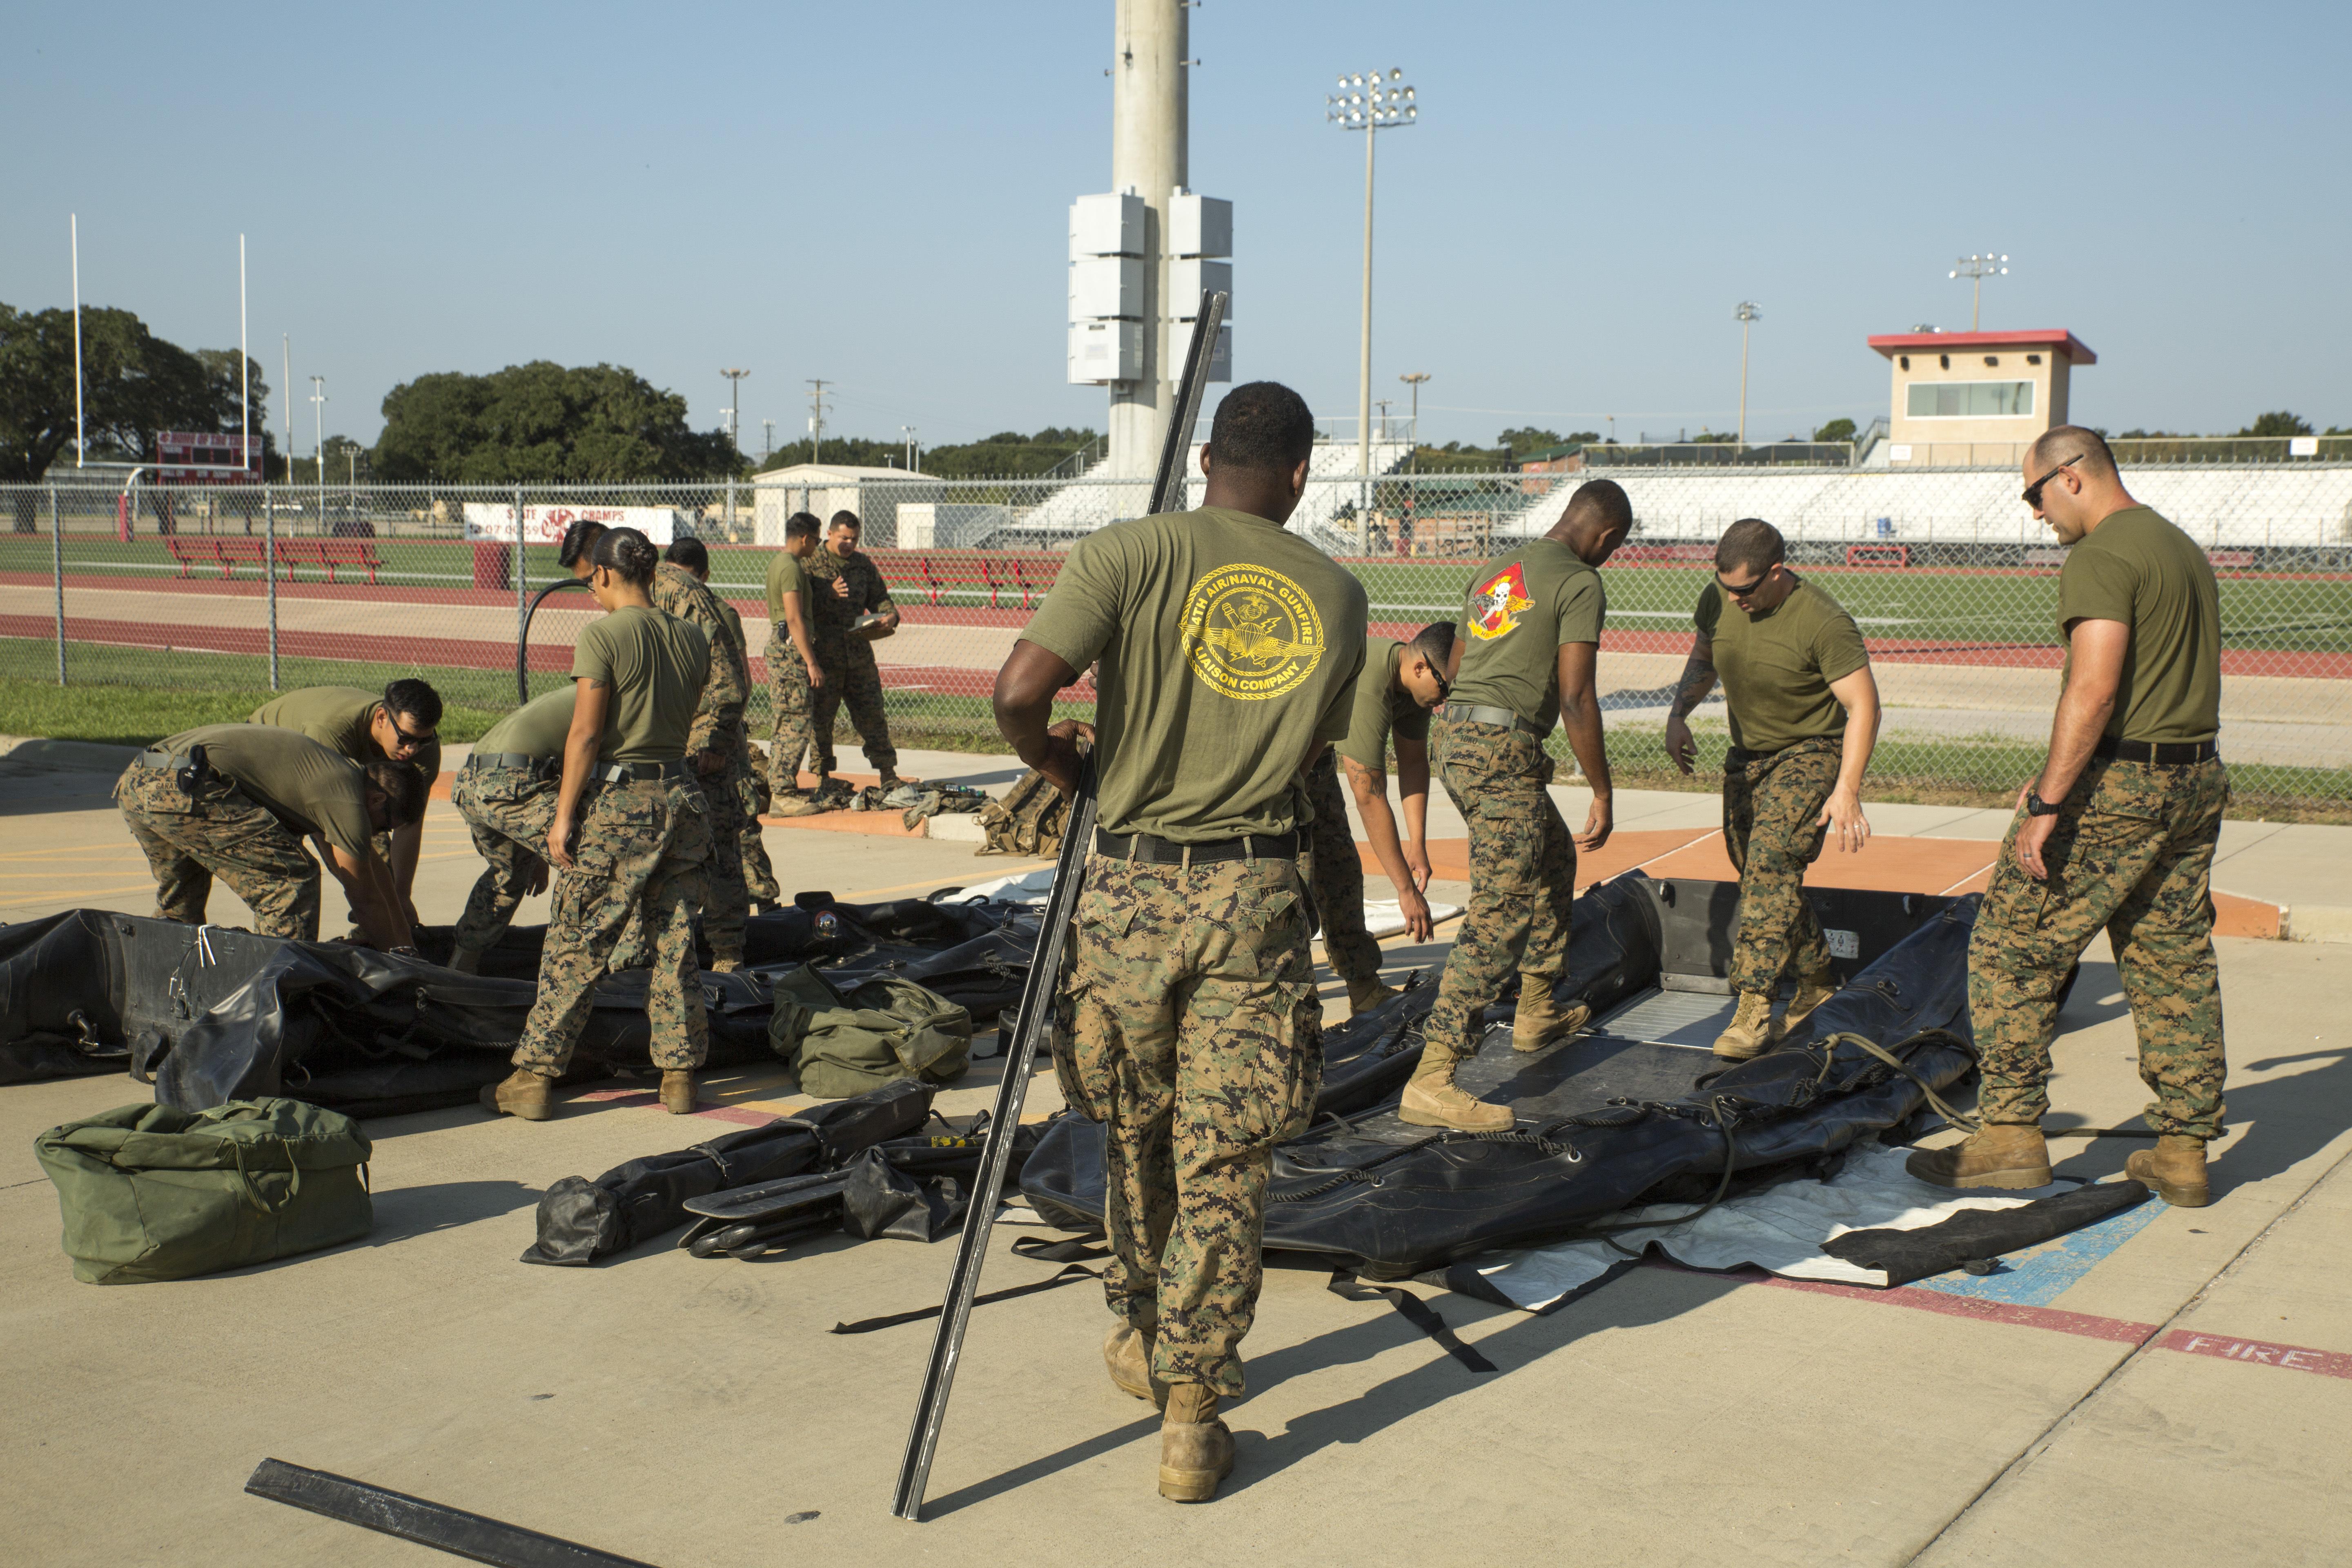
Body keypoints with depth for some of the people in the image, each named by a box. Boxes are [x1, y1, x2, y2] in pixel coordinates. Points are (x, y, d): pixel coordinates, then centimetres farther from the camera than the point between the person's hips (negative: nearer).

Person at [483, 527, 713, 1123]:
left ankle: (534, 1077, 6)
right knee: (674, 942, 12)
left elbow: (586, 733, -13)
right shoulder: (693, 638, 7)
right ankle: (680, 1075, 15)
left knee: (576, 945, 1)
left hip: (617, 802, -5)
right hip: (681, 794, 5)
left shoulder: (602, 636, -11)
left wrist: (565, 813, -8)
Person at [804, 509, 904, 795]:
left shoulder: (864, 565, 11)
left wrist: (891, 615, -6)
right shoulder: (811, 564, -3)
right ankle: (823, 779, 11)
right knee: (820, 718, 1)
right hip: (823, 656, -4)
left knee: (873, 715, 6)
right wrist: (830, 594, -24)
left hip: (859, 653, 4)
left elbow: (878, 598, 16)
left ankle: (888, 776, 14)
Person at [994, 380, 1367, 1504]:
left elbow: (1020, 686, -16)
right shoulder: (1336, 596, 3)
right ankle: (1191, 1413, 7)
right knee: (1226, 1160, 7)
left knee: (1133, 1130, 20)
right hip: (1257, 893, 1)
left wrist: (1047, 755, 3)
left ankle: (1142, 1337, 39)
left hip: (1130, 886, 0)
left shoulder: (1129, 554, -7)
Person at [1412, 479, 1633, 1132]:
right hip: (1505, 746, -9)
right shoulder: (1580, 585, -5)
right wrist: (1603, 795, -7)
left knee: (1554, 860, 29)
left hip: (1453, 735, 9)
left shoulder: (1495, 570, 20)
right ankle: (1432, 1080, -17)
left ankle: (1538, 1012, 40)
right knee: (1500, 914, -10)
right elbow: (1575, 697, -12)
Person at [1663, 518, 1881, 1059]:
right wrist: (1678, 714, -2)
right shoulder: (1718, 599, -5)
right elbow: (1703, 658, 15)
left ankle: (1755, 1009, -24)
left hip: (1810, 754, -7)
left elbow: (1862, 705, -22)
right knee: (1761, 875, 10)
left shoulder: (1824, 622, -24)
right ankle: (1817, 982, 30)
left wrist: (1846, 791, -28)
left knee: (1771, 862, -22)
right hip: (1747, 755, 7)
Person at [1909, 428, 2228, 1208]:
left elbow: (2094, 689, -23)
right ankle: (2184, 1152, 16)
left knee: (2012, 948, -1)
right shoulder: (2184, 548, 17)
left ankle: (2012, 1135, 0)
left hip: (2119, 787, -9)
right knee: (2176, 966, 12)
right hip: (2197, 782, 9)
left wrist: (2047, 802, -22)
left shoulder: (2099, 558, -13)